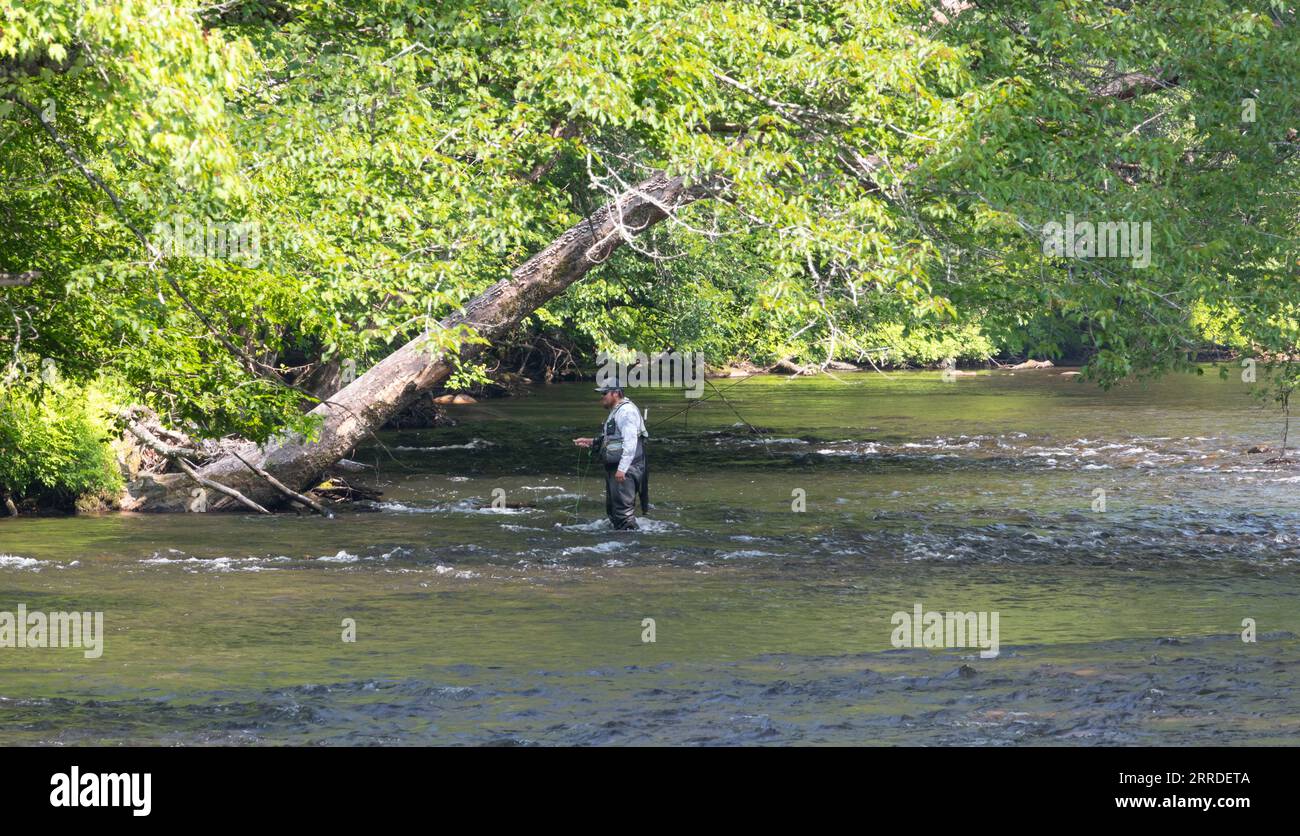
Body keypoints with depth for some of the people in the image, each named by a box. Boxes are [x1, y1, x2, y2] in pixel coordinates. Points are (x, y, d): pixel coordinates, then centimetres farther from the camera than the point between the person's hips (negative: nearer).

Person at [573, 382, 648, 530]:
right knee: (612, 509, 16)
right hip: (614, 468, 11)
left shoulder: (626, 411, -14)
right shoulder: (615, 412, 21)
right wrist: (590, 442, 19)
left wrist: (622, 469, -27)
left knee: (623, 509, -15)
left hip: (626, 469, -11)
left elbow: (630, 442, -22)